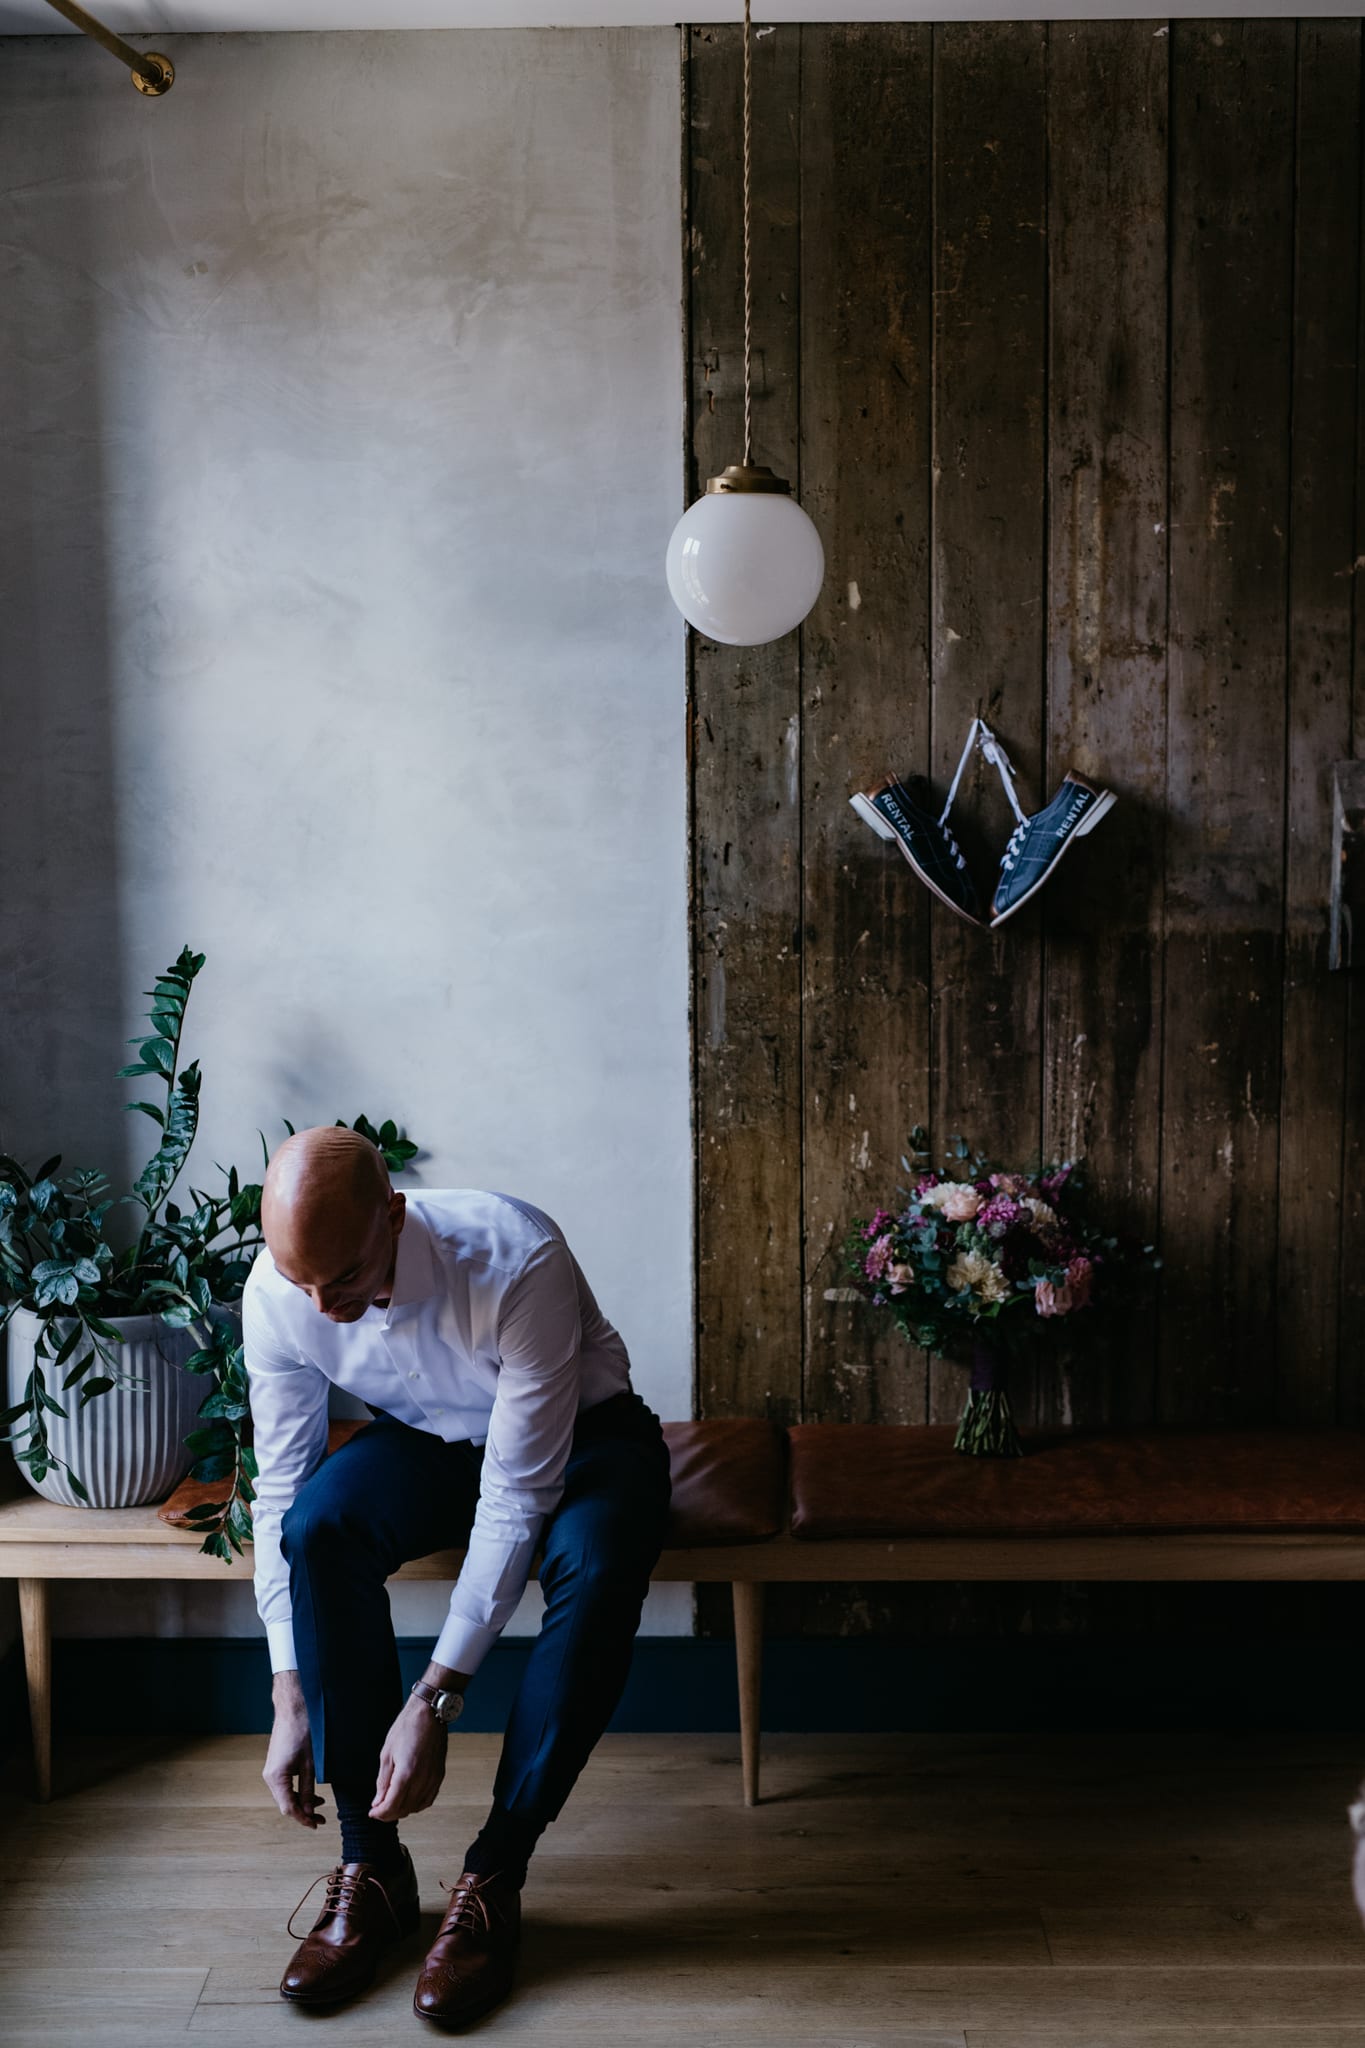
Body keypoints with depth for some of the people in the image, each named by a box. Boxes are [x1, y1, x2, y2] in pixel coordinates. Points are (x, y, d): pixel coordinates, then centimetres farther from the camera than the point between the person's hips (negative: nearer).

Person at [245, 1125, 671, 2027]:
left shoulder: (516, 1260, -37)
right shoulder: (276, 1293, -23)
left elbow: (517, 1498, -33)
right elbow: (280, 1493, -13)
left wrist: (434, 1703, -33)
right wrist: (291, 1698, -17)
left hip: (581, 1434, -3)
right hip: (427, 1438, 3)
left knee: (596, 1563, -36)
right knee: (320, 1522, -29)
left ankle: (495, 1878, -20)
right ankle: (372, 1864, -15)